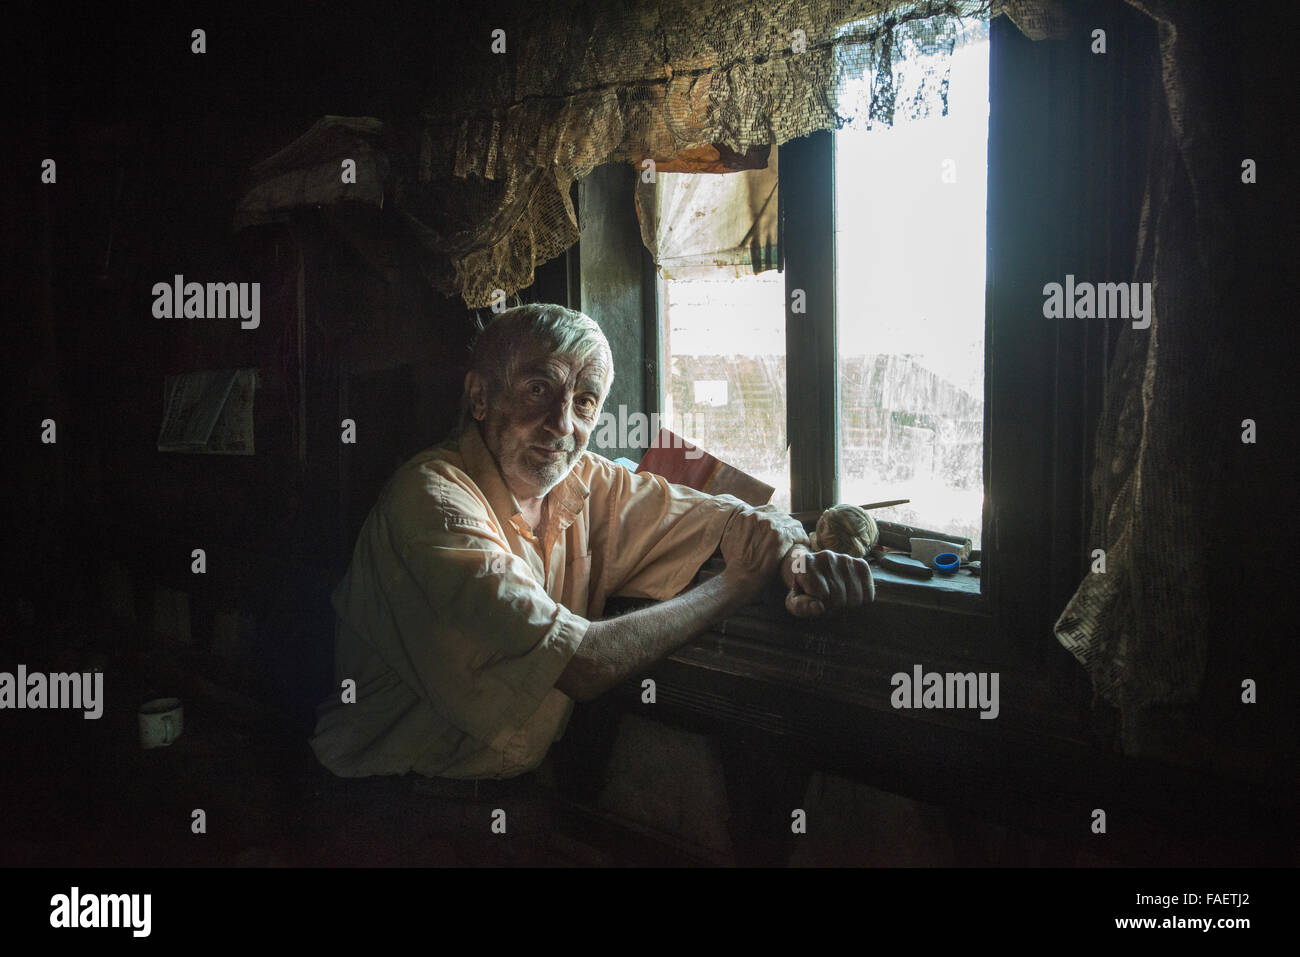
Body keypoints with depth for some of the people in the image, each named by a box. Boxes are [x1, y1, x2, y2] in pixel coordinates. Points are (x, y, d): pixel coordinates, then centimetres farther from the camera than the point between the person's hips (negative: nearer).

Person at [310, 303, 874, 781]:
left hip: (525, 776, 7)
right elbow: (585, 665, -27)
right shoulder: (434, 500, -22)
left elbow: (727, 517, 7)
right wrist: (747, 578, -17)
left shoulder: (586, 483, 0)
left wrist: (795, 555, -18)